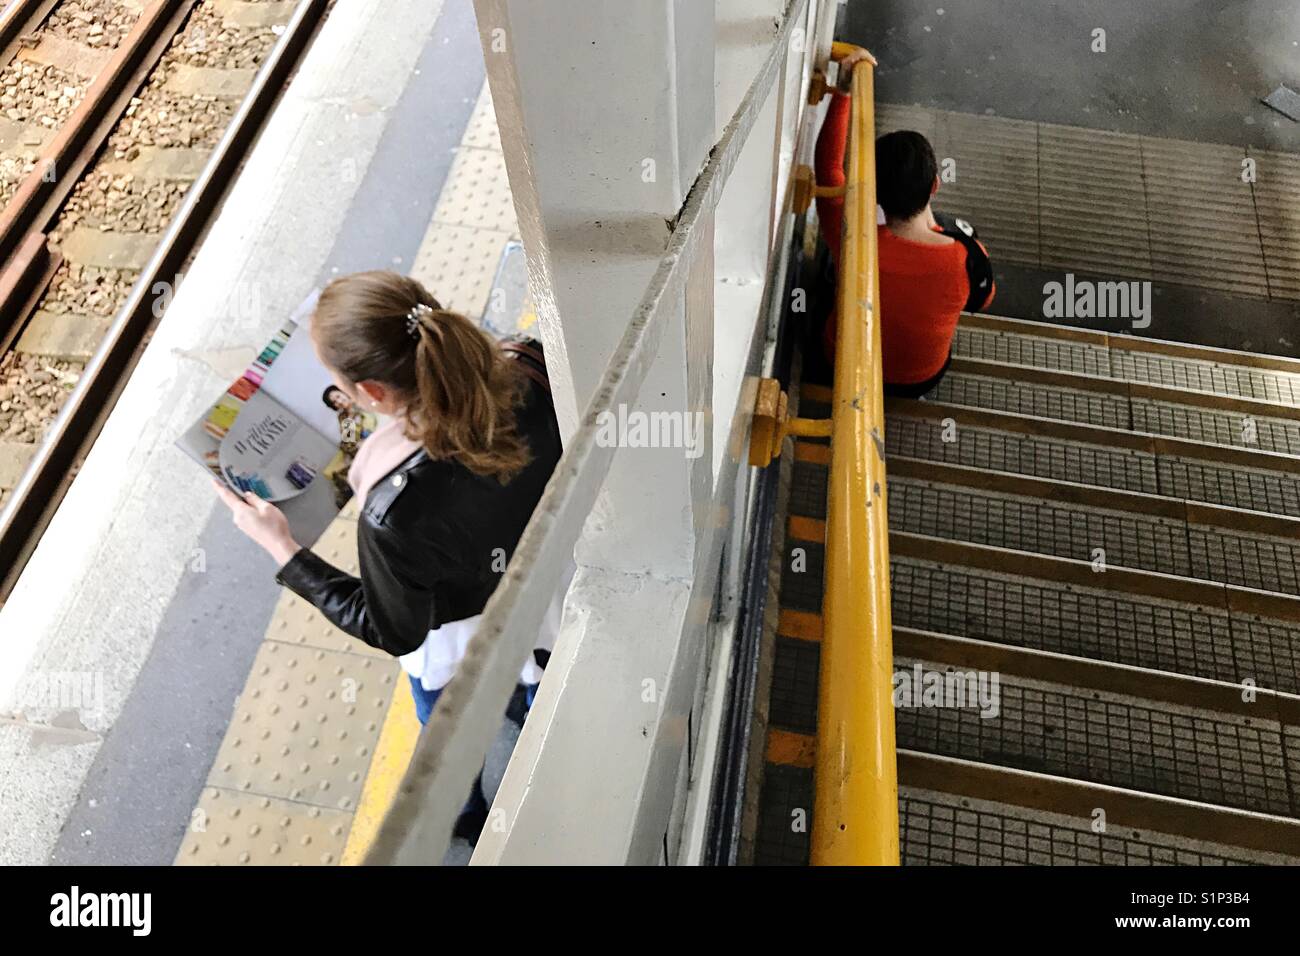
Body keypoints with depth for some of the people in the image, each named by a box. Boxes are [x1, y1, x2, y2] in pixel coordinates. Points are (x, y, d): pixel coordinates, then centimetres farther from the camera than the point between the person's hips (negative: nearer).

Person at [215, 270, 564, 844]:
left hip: (460, 638, -4)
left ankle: (467, 823, 68)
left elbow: (392, 633, -22)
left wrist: (282, 549, -18)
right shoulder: (532, 368, -34)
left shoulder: (398, 516, -45)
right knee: (546, 699, 38)